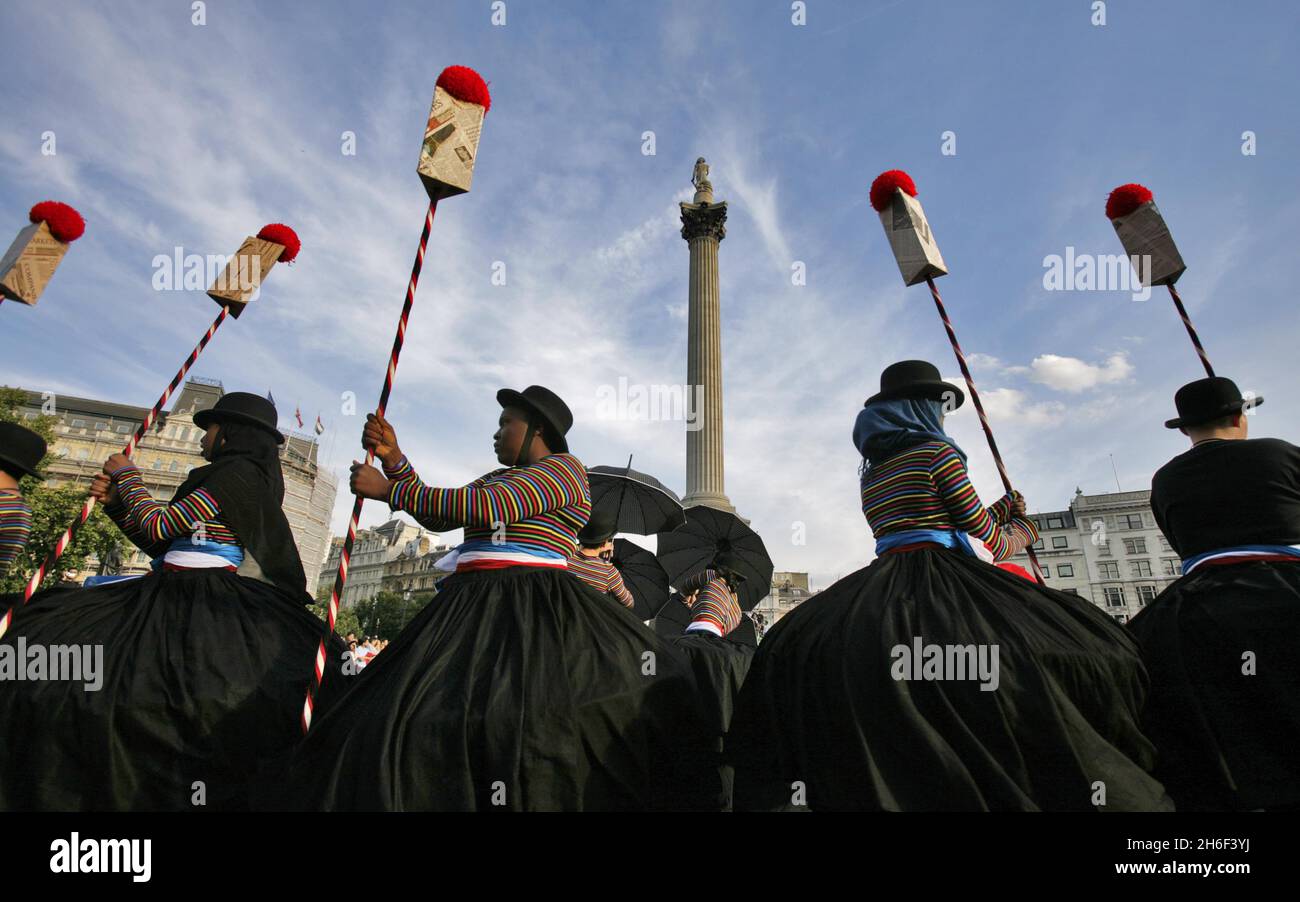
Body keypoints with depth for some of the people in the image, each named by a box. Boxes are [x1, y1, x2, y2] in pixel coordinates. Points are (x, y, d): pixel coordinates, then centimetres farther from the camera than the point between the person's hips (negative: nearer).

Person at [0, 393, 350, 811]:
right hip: (175, 597, 10)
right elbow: (161, 544, 23)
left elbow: (159, 527, -8)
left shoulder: (242, 472, -8)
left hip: (207, 609, -10)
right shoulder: (226, 479, 21)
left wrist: (128, 476, 7)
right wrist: (117, 500, 13)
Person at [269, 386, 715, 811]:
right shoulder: (496, 479, 23)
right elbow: (437, 517, 20)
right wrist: (393, 457, 12)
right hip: (474, 608, 8)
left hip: (530, 611, -8)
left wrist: (388, 490, -9)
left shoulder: (563, 467, -4)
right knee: (428, 718, 2)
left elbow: (485, 507, -16)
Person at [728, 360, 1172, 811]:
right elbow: (982, 533, 1)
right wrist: (1019, 533, 25)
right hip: (940, 579, -7)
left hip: (881, 584, 7)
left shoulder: (871, 473, 20)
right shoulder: (936, 452, -2)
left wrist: (1003, 507, 37)